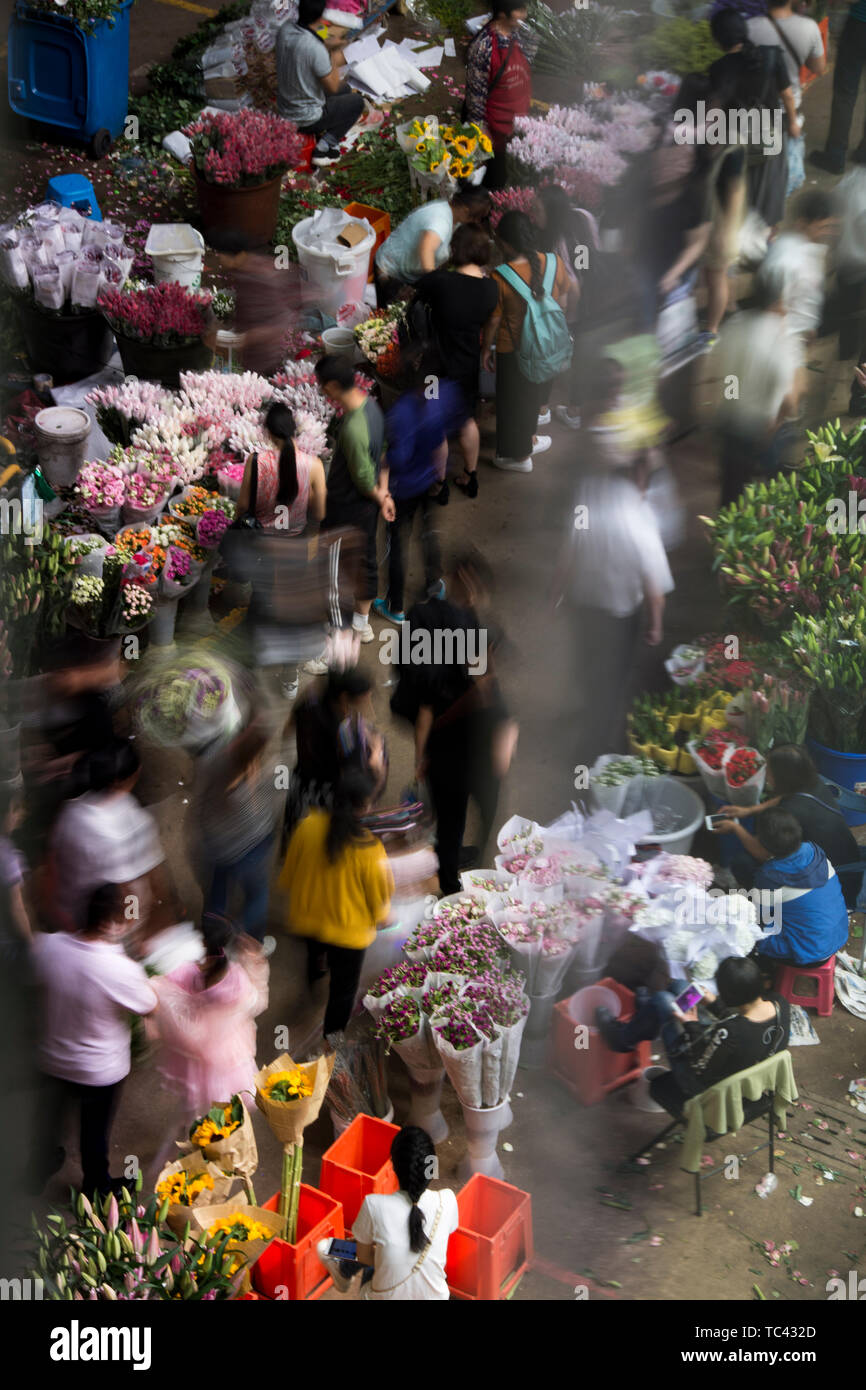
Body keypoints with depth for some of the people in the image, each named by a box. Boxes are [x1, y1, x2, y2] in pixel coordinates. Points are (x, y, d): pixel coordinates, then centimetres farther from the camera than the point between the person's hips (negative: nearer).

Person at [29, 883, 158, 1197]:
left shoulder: (48, 945, -23)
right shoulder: (121, 970, -36)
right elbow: (151, 1006, -16)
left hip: (52, 1061, 4)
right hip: (101, 1071, -4)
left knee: (49, 1116, 31)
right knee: (95, 1131, 24)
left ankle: (40, 1171, 57)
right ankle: (95, 1188, 50)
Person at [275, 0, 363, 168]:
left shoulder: (286, 28, -10)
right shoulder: (316, 50, -33)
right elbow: (333, 87, -19)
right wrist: (335, 61, -2)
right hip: (306, 119, -8)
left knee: (345, 89, 25)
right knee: (357, 101, 14)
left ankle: (319, 133, 17)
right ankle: (325, 146, 5)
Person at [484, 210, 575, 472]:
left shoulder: (500, 278, -24)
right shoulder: (553, 262, -12)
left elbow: (493, 320, -14)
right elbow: (563, 301, 2)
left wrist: (486, 348, 2)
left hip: (513, 351, -4)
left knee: (513, 401, 16)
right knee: (535, 393, 27)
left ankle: (520, 455, 31)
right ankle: (529, 439, 46)